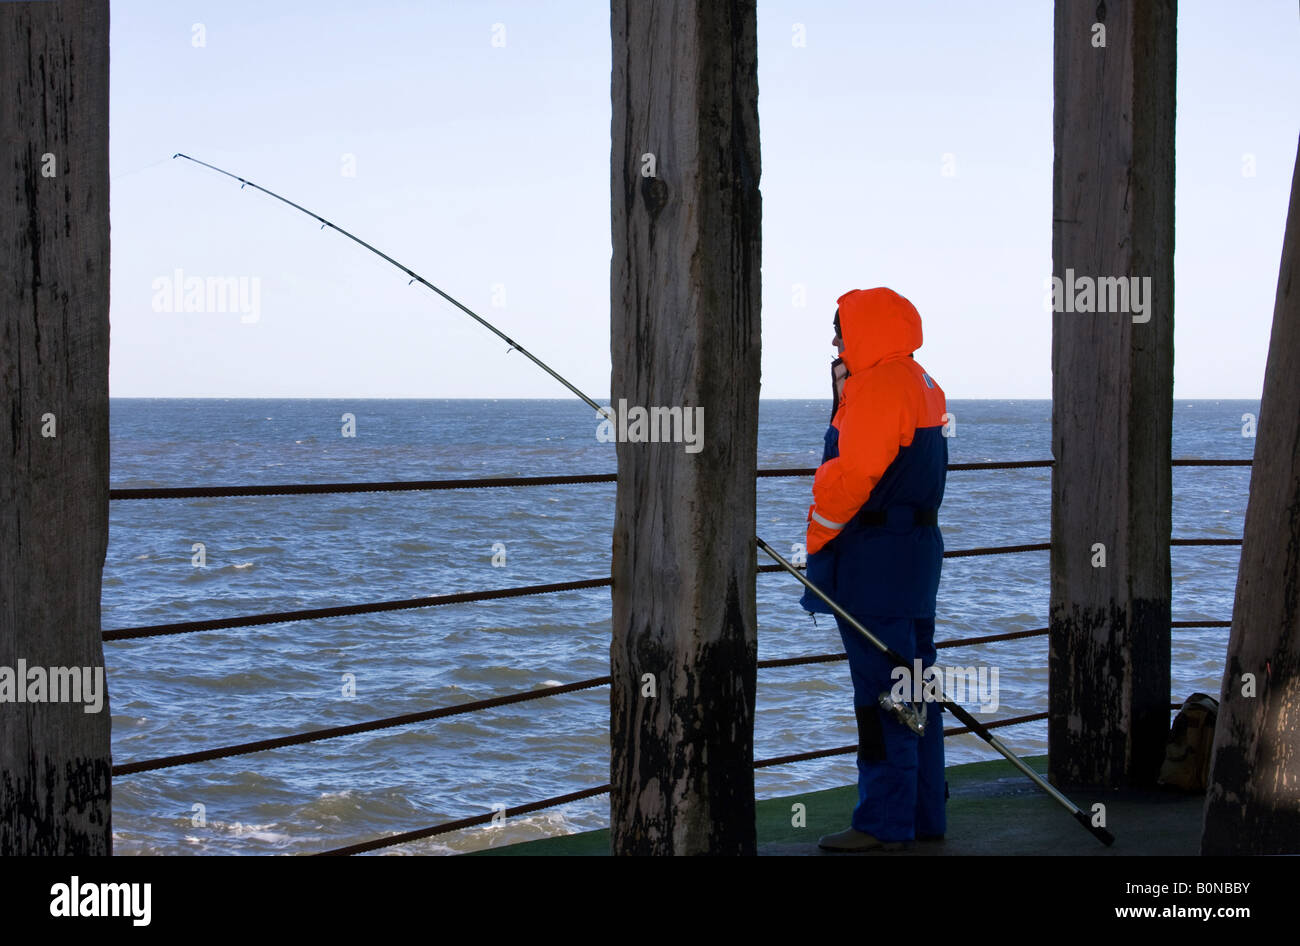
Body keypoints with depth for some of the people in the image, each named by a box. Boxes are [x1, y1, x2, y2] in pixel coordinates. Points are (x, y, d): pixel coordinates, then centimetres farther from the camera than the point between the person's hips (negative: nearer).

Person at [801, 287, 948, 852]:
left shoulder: (878, 386, -15)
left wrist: (813, 540, -7)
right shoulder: (923, 387, 18)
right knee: (913, 686, 13)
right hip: (917, 550, 10)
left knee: (880, 689, -8)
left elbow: (853, 475, -19)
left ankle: (884, 823, -6)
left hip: (875, 557, -10)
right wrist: (845, 389, 11)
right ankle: (924, 815, 18)